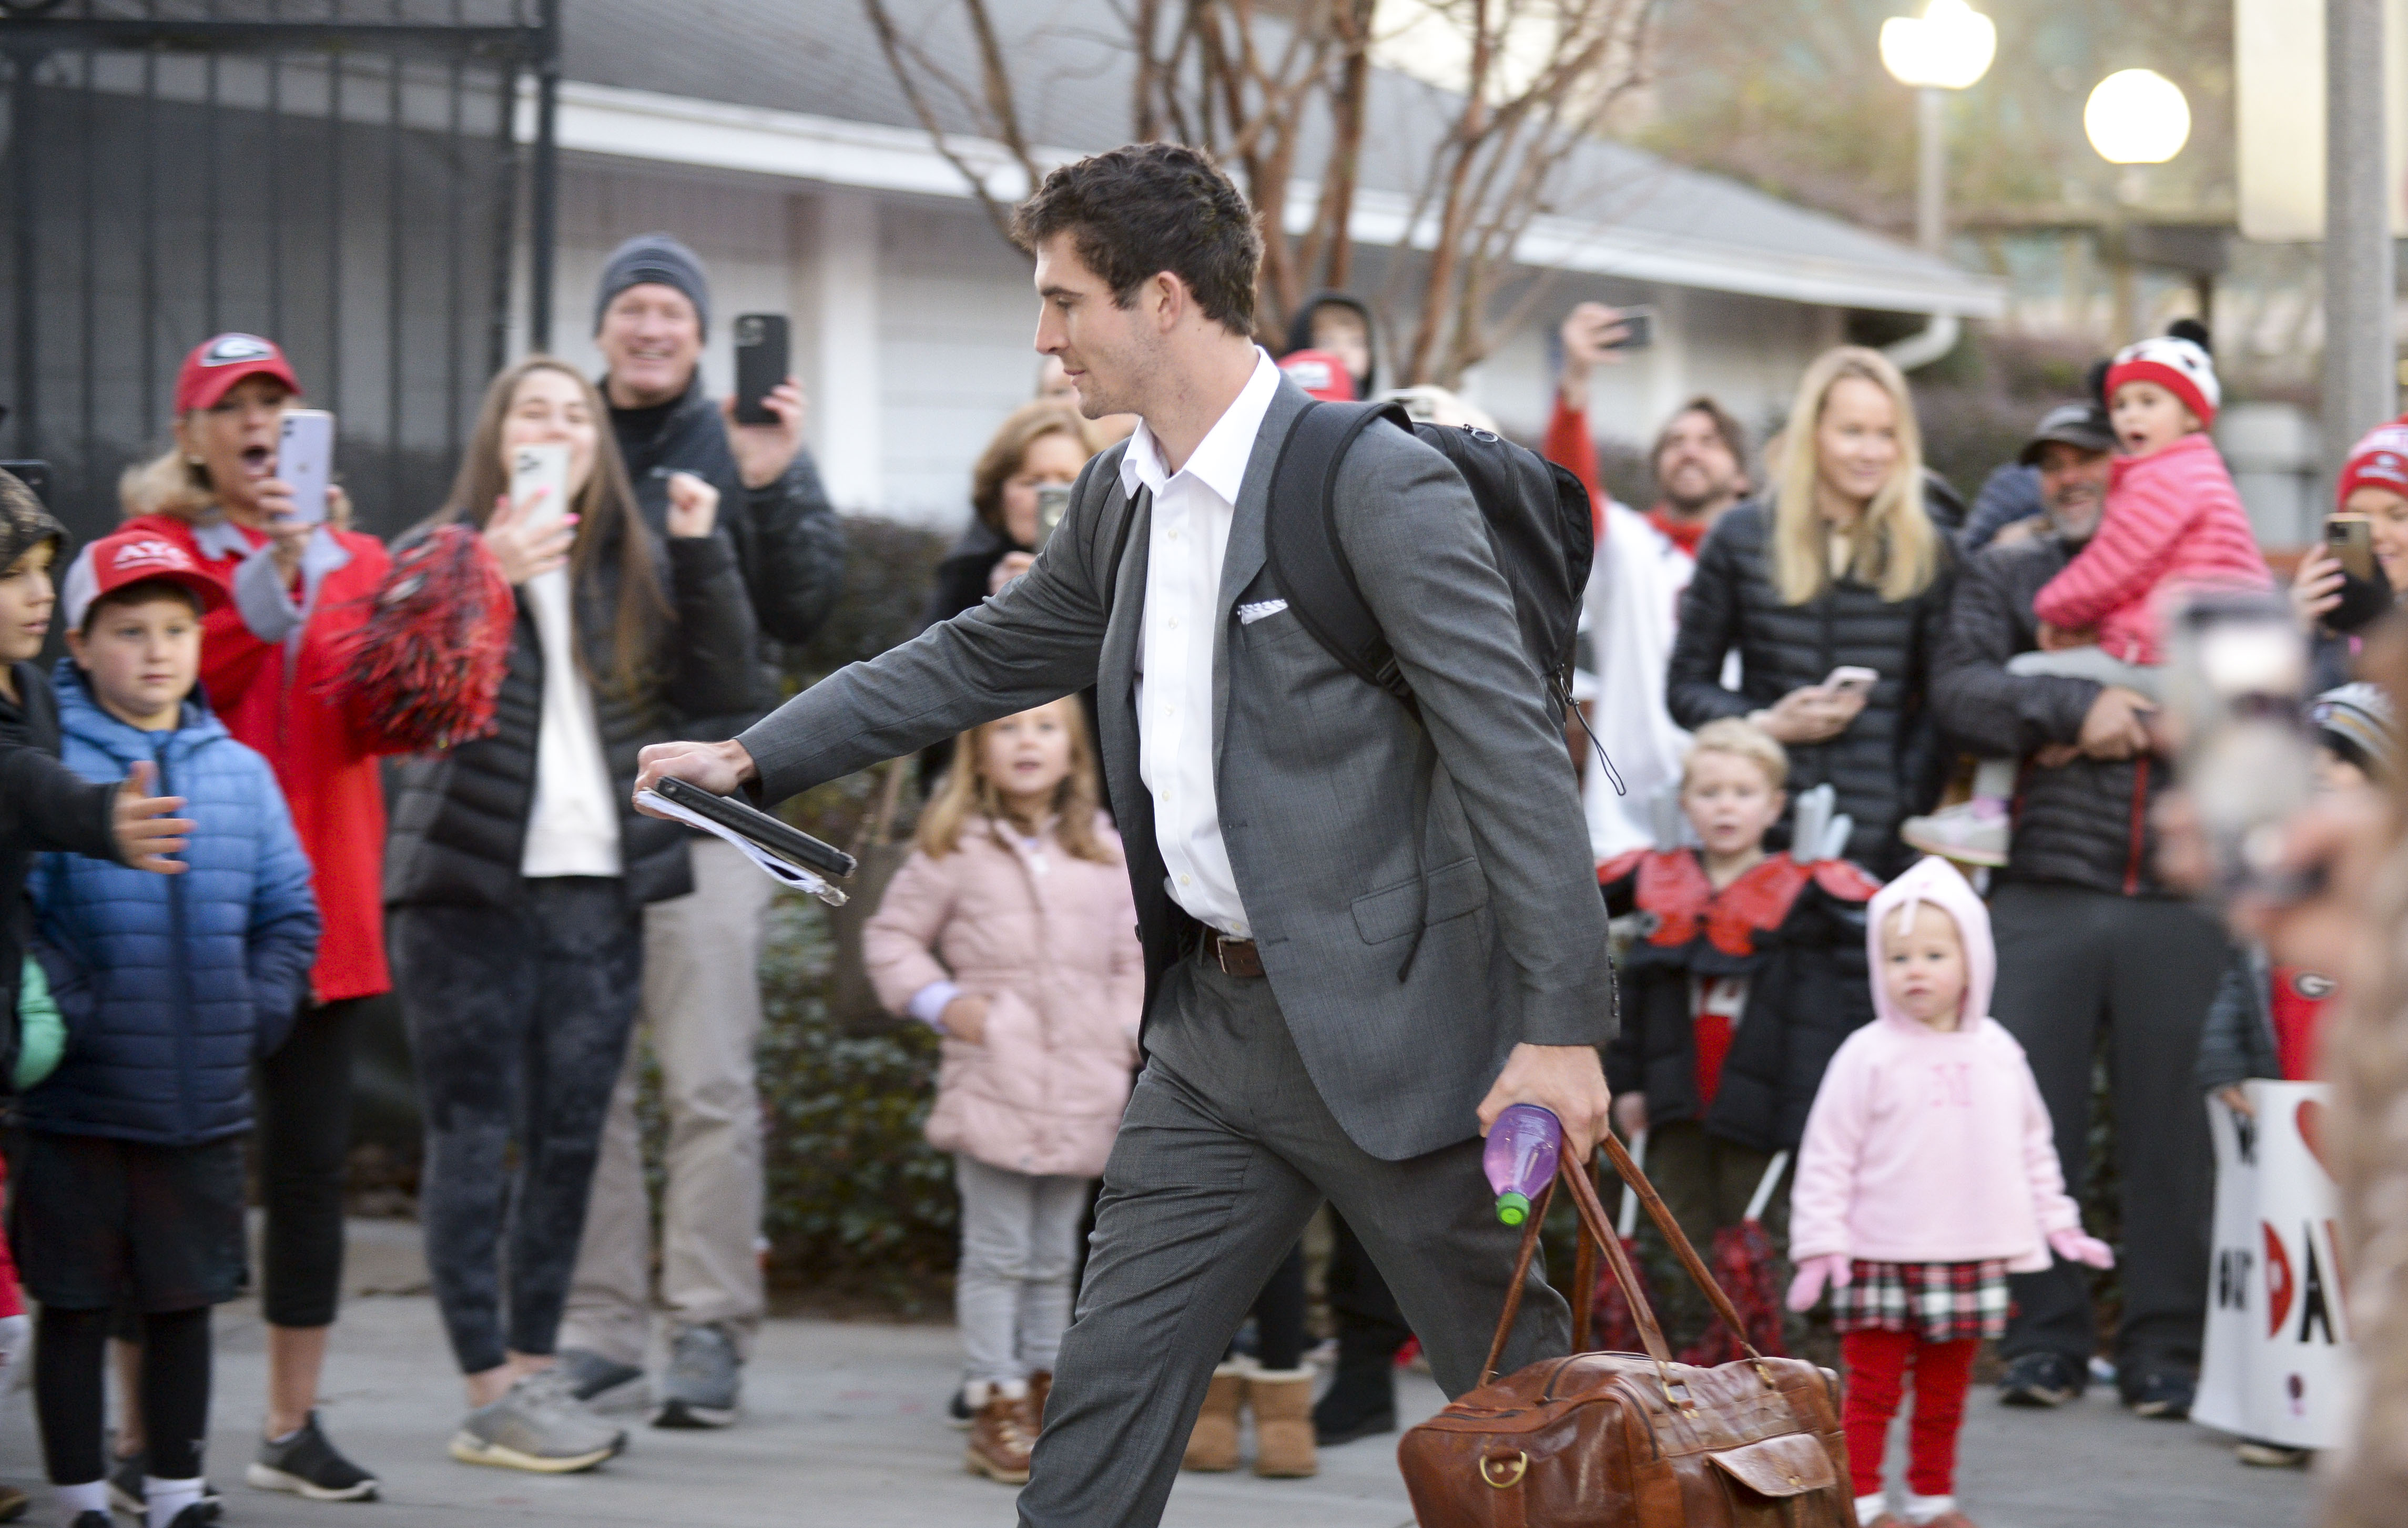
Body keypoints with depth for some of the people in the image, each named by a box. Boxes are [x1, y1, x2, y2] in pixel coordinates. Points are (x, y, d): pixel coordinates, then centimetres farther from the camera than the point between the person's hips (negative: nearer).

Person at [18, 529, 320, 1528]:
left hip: (204, 1102, 4)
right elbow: (18, 912, -10)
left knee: (185, 1301, 12)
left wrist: (258, 1015, 2)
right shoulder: (50, 764, -7)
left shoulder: (240, 771, 8)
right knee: (75, 1304, 4)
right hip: (78, 1100, -4)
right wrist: (65, 1016, -17)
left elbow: (288, 913, 14)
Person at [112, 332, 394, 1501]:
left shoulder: (356, 565, 14)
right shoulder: (155, 552, 4)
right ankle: (145, 1437, 4)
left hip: (317, 908, 4)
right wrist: (268, 572, -19)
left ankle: (293, 1428, 14)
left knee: (312, 1164, 5)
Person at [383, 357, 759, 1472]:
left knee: (570, 1138, 7)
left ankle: (535, 1369, 15)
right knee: (475, 1138, -4)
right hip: (470, 889, -4)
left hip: (599, 891, 5)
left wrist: (701, 552, -4)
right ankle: (490, 1392, -3)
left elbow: (721, 688, 5)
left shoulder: (636, 569, 13)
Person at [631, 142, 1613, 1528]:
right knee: (1106, 1406, 6)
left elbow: (1515, 751, -18)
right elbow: (981, 660, 26)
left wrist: (1565, 1025, -23)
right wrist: (757, 759, 21)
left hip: (1386, 1025, -8)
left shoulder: (1379, 485, -16)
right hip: (1216, 1027, 8)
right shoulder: (1126, 500, 11)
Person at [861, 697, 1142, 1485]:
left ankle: (1045, 1389, 18)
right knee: (997, 1252, -3)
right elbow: (892, 936, 8)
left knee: (1054, 1255, 10)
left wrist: (1130, 1035, 3)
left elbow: (1134, 955, 16)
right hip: (992, 1086, -3)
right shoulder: (954, 852, 1)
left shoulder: (1105, 852, 10)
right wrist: (939, 1002, -6)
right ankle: (996, 1402, 0)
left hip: (1081, 1091, 3)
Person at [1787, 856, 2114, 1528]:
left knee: (1945, 1396, 12)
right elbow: (1828, 1153, -6)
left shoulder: (1997, 1054, 7)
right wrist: (1820, 1242, -10)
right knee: (1872, 1389, -1)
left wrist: (2057, 1224, 16)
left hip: (1971, 1259, 4)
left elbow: (2031, 1145, 18)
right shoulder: (1869, 1055, -7)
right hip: (1881, 1259, -4)